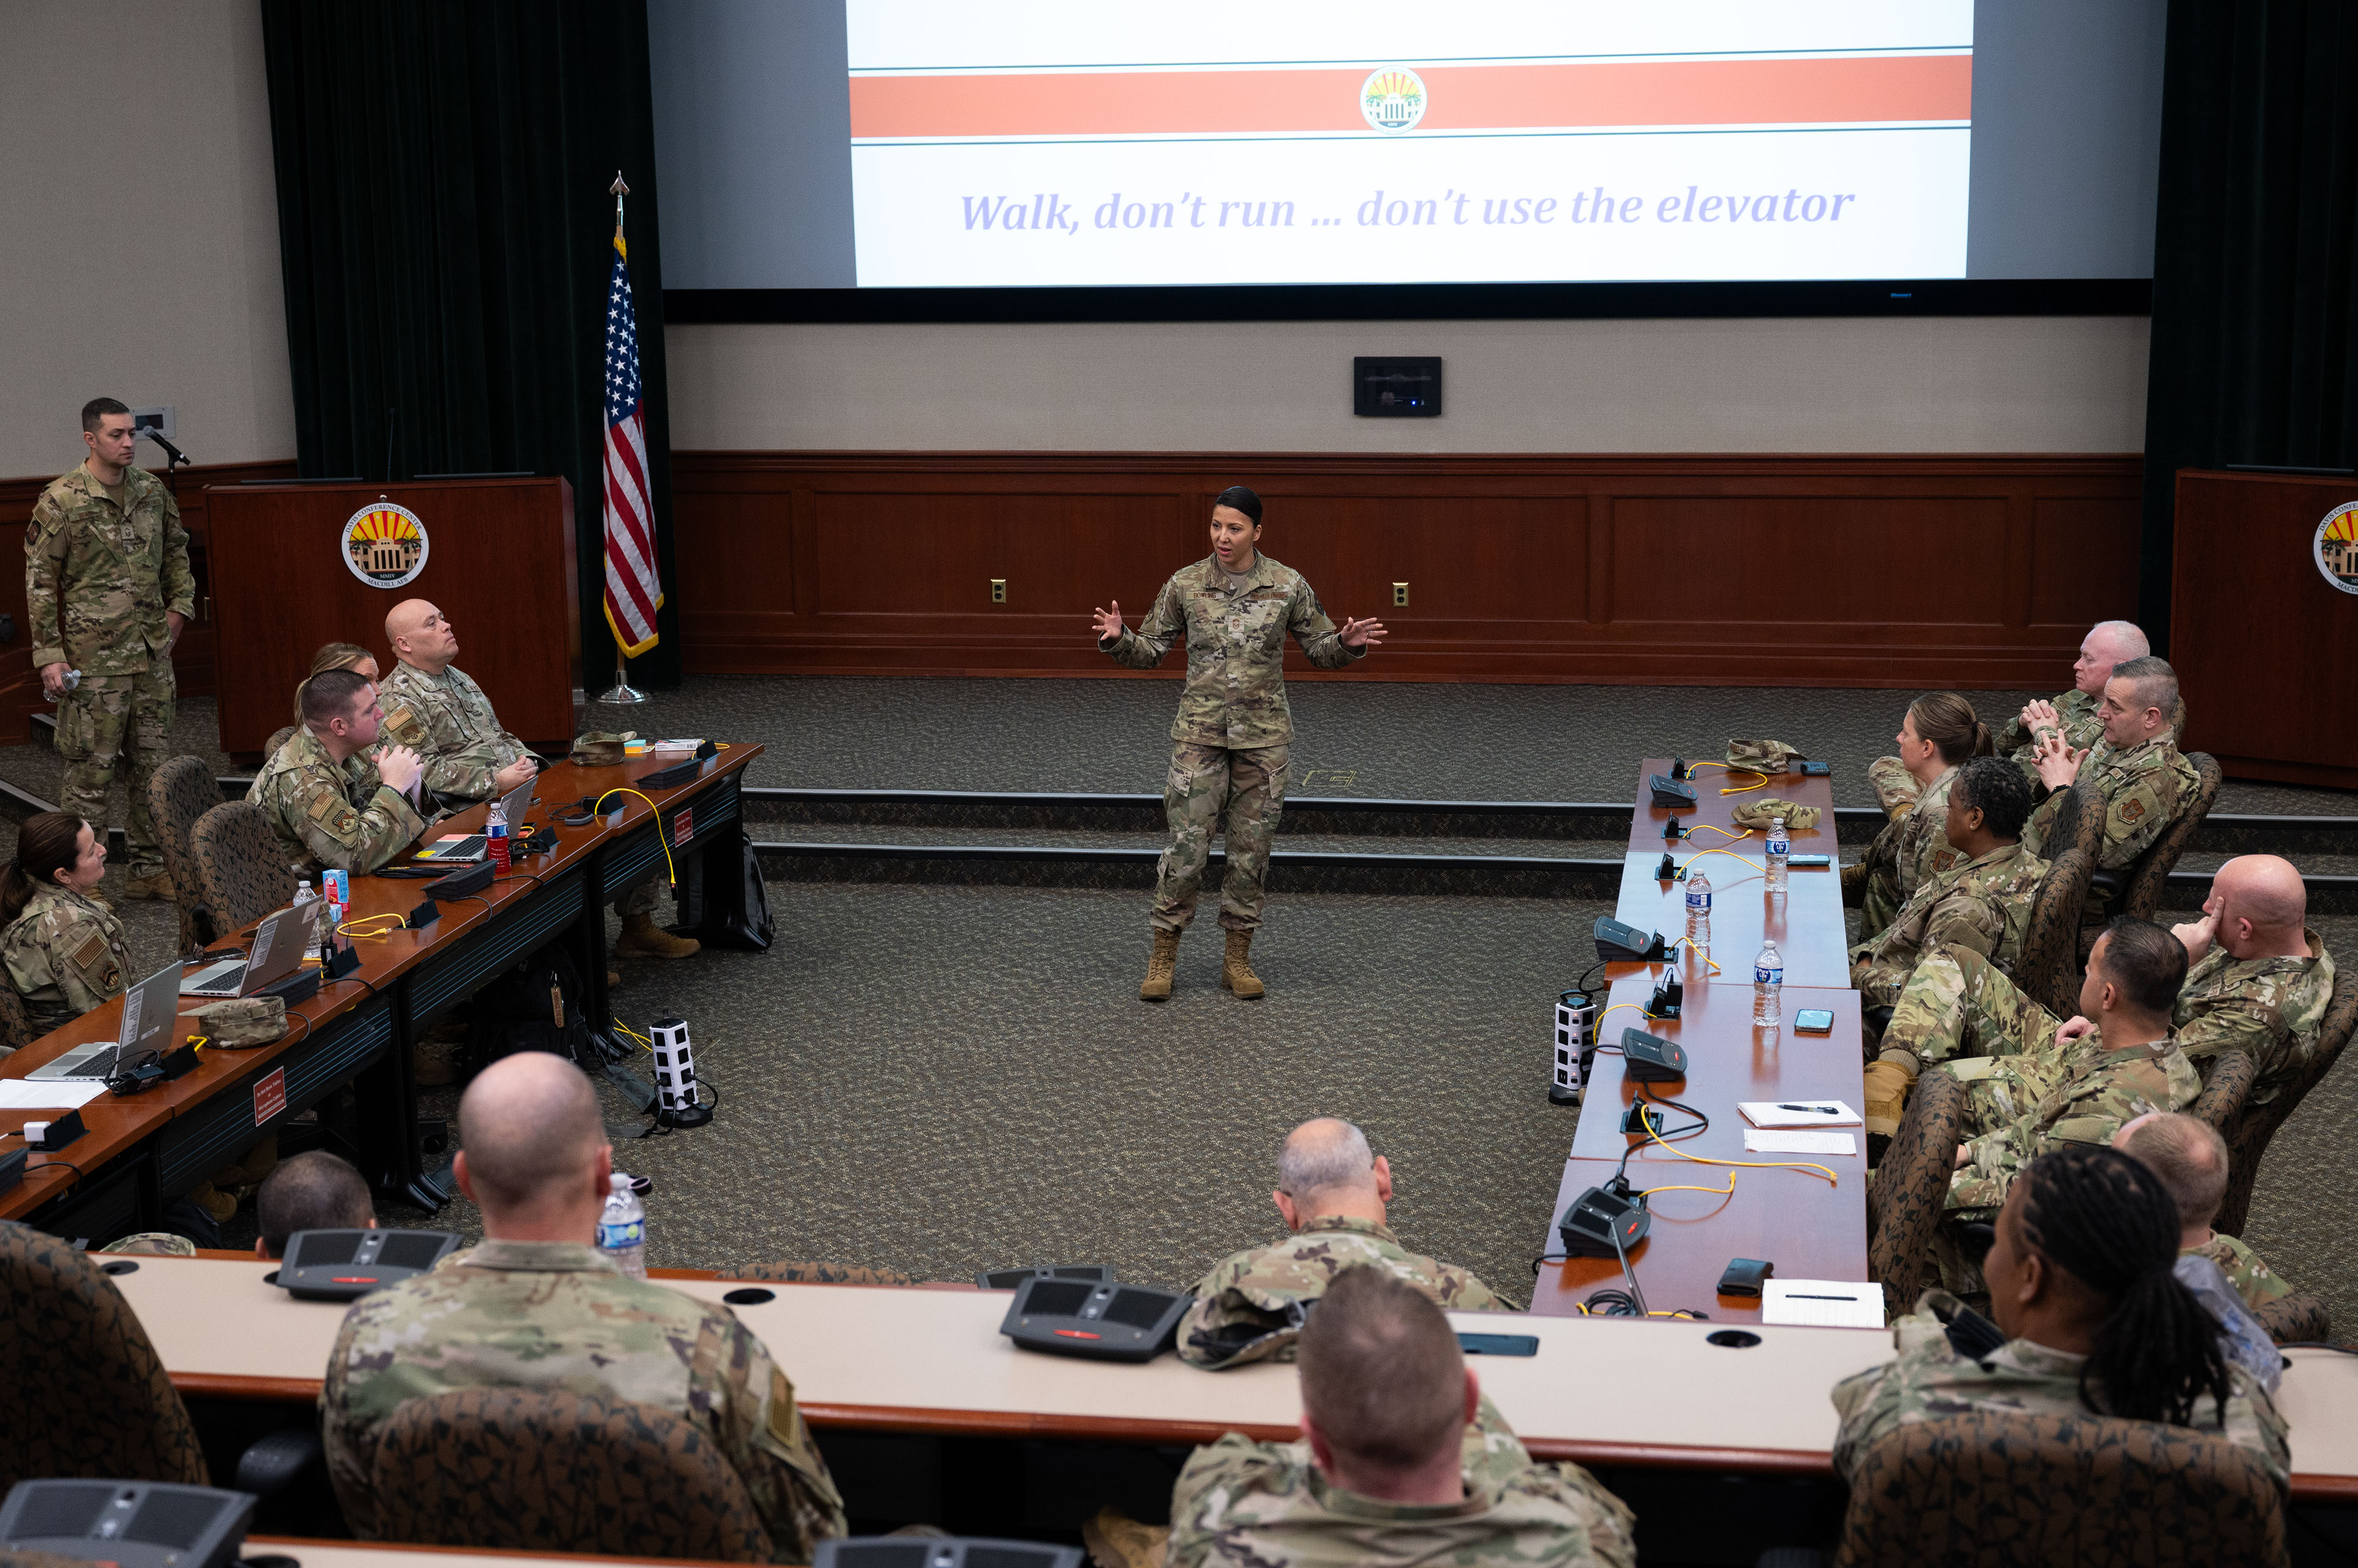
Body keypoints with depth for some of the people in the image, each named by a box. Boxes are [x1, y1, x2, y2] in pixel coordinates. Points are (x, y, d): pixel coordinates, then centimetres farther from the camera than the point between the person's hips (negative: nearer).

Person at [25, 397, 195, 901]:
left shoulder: (151, 491, 7)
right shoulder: (61, 500, -10)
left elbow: (175, 550, 23)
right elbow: (39, 581, -8)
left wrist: (179, 605, 11)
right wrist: (49, 655, -11)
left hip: (153, 654, 6)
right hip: (94, 660, -6)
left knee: (152, 765, 12)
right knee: (90, 771, -2)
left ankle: (150, 870, 22)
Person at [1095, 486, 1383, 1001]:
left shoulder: (1288, 586, -1)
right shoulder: (1184, 585, -1)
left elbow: (1321, 649, 8)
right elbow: (1150, 651, 5)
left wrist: (1348, 643, -14)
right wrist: (1118, 639, -16)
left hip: (1263, 736, 1)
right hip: (1200, 733, -1)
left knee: (1251, 847, 6)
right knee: (1187, 846, -5)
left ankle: (1238, 961, 18)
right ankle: (1162, 959, 7)